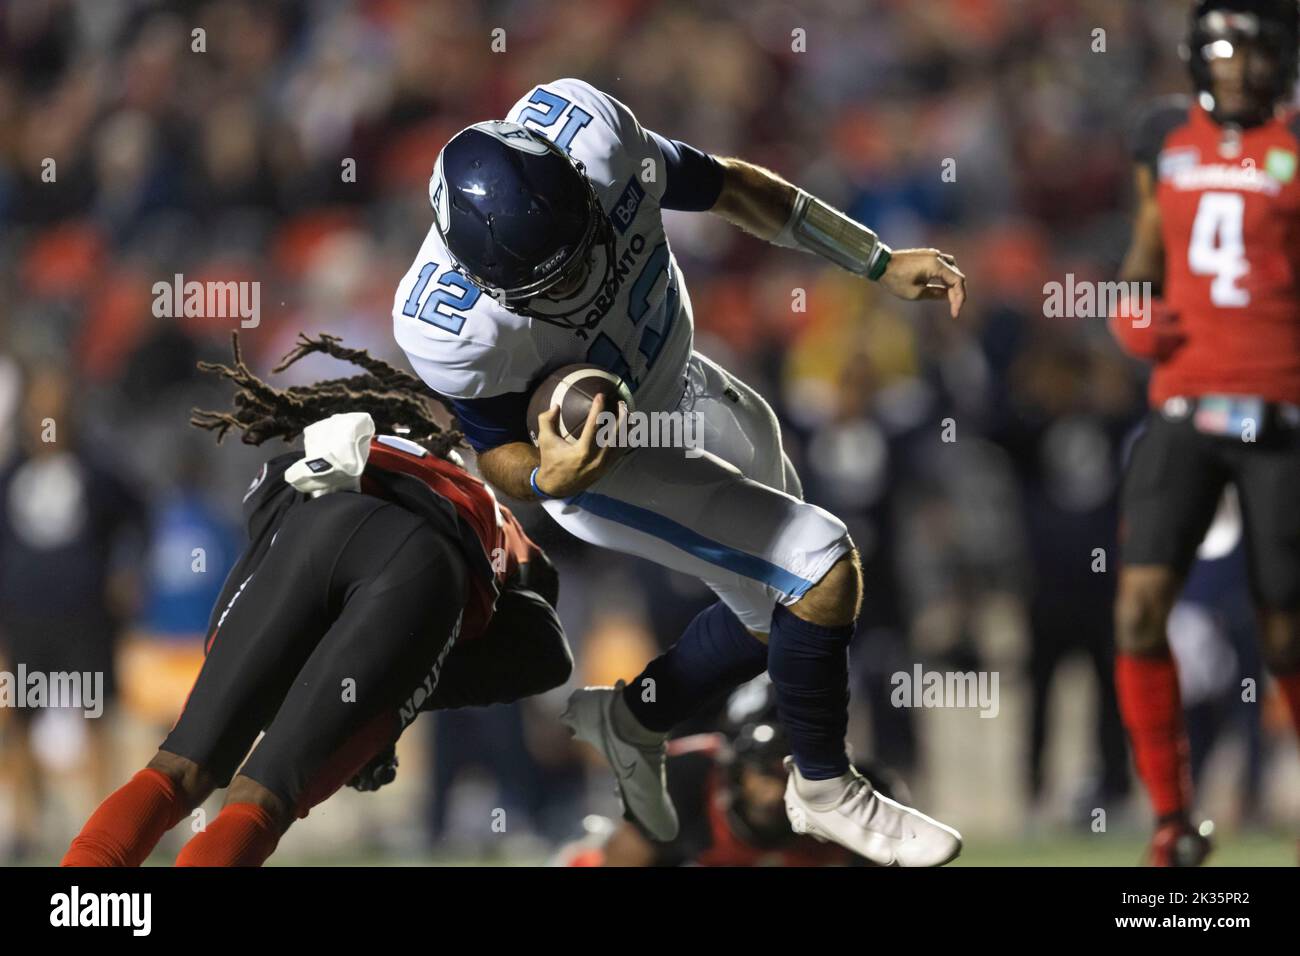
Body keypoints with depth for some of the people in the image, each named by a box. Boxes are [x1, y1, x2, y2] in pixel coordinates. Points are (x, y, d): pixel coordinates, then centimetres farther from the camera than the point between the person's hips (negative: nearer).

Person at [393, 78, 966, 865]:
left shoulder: (589, 130, -30)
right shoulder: (453, 328, -40)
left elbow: (726, 188, -9)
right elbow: (499, 454, -20)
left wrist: (882, 265, -3)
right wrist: (550, 478, -44)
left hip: (679, 382, 6)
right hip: (605, 460, -6)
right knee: (823, 572, -12)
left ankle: (632, 719, 39)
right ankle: (826, 792, 11)